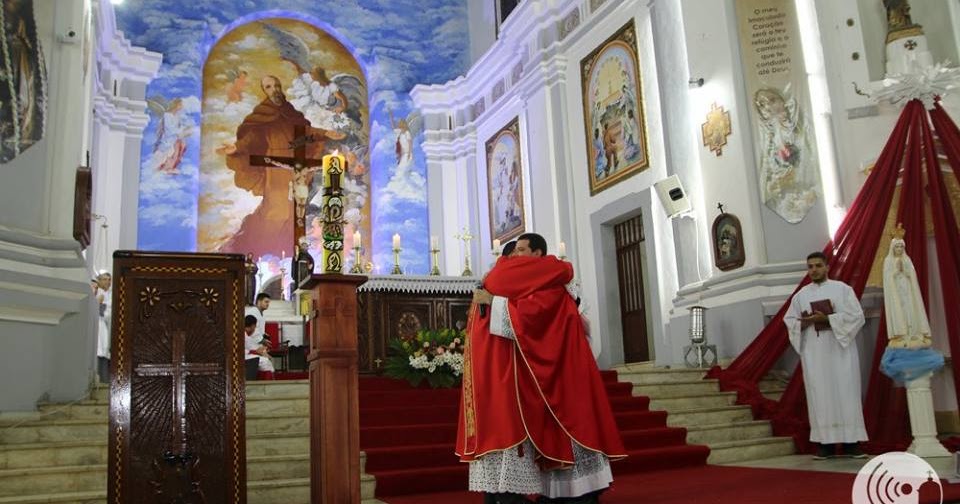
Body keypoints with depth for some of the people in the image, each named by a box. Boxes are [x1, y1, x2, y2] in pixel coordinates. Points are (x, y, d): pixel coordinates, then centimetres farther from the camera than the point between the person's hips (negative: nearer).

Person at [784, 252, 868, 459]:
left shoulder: (842, 289, 3)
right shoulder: (801, 295, 10)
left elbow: (856, 316, -5)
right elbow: (789, 320, 10)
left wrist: (827, 319, -15)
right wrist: (805, 323, -11)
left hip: (840, 349, -2)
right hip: (813, 353, 2)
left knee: (846, 394, -2)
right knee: (820, 395, -1)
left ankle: (850, 442, 3)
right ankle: (826, 442, 1)